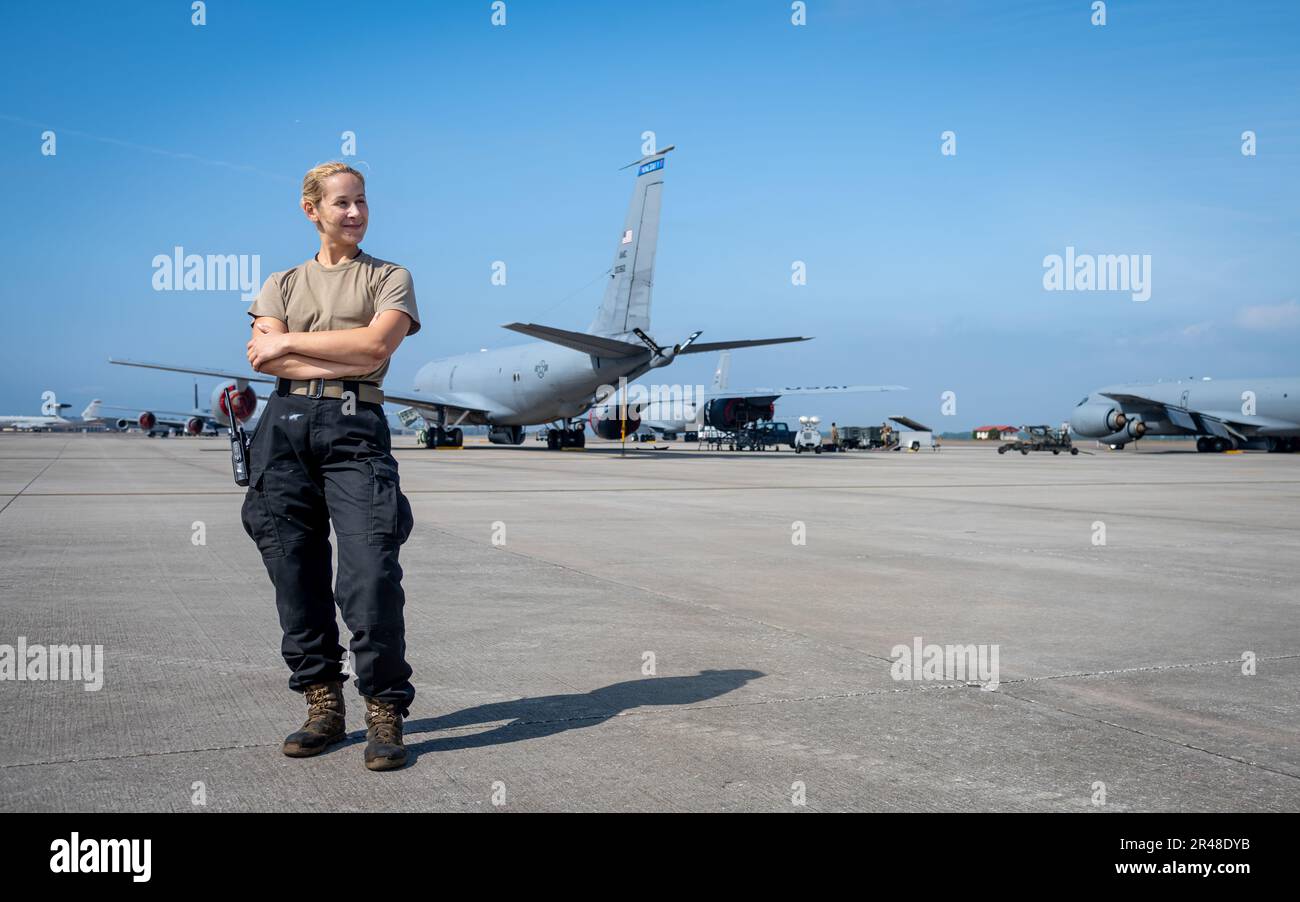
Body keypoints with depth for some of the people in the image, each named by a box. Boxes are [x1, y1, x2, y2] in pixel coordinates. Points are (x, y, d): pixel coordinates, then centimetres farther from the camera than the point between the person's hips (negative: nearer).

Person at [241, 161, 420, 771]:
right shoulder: (282, 284, 20)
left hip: (355, 425, -3)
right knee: (296, 573, 1)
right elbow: (261, 356, 3)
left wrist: (291, 342, 0)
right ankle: (323, 707, 11)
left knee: (370, 571, -14)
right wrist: (344, 360, -6)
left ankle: (384, 713, -6)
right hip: (285, 424, 3)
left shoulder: (390, 278, 15)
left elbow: (375, 344, -4)